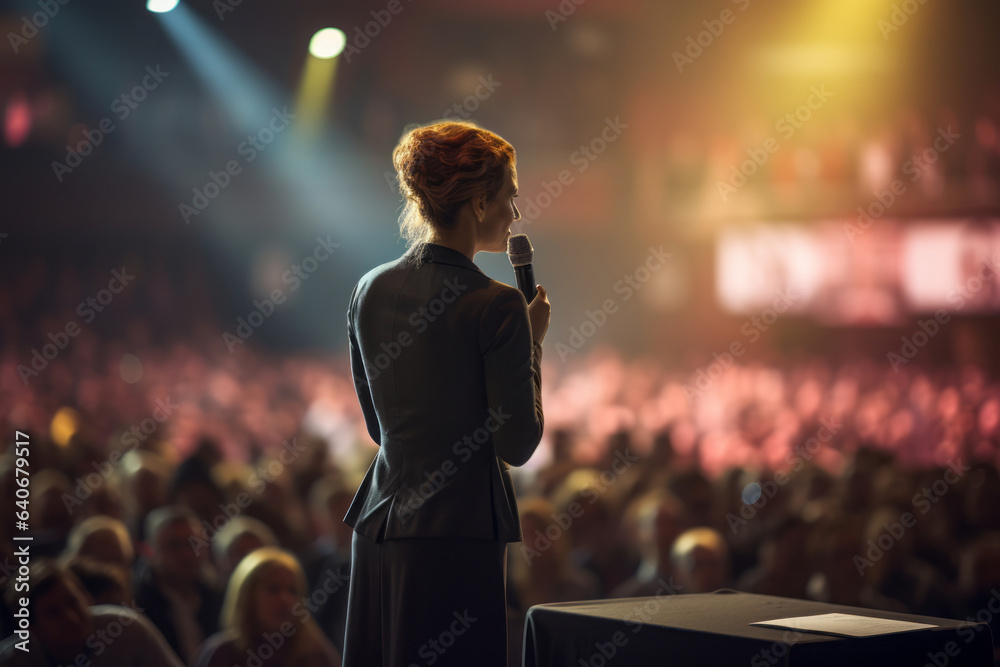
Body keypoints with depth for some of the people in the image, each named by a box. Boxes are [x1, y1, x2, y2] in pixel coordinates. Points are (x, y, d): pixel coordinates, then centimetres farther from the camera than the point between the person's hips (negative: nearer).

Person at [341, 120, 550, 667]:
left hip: (380, 519, 7)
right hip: (459, 527, -7)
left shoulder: (370, 291, 7)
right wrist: (532, 343, 2)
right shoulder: (496, 306, -13)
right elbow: (517, 445, -9)